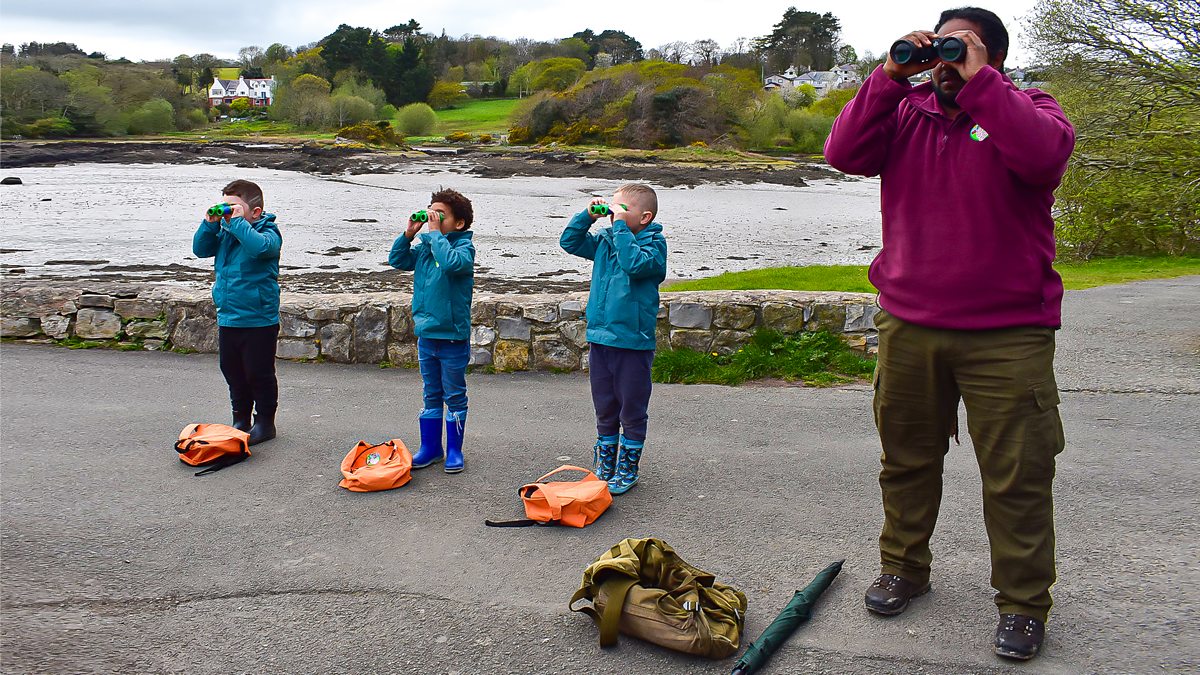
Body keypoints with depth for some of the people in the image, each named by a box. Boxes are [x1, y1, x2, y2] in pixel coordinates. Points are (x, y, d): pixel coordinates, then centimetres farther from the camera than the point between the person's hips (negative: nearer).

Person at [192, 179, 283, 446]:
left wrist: (237, 221, -27)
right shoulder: (225, 232, 9)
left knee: (259, 373, 3)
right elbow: (201, 249, 9)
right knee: (233, 372, 16)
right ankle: (240, 419, 30)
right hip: (227, 319, 7)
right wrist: (209, 223, -5)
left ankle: (265, 422, 16)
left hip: (259, 321, -7)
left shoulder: (268, 233, -12)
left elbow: (259, 247, -33)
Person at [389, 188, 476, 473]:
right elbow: (397, 260, 12)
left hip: (453, 337, -6)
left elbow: (451, 262, -33)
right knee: (431, 395, 16)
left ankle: (454, 451, 19)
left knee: (454, 396, 7)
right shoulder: (424, 248, 6)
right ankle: (430, 447, 26)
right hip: (426, 335, 6)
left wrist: (434, 233, -23)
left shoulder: (464, 247, -12)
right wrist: (409, 233, -2)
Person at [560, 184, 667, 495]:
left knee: (632, 411, 8)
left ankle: (627, 469, 23)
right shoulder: (605, 239, 7)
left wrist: (620, 225, -25)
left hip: (633, 343, -6)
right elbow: (569, 242, 14)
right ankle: (604, 465, 31)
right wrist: (587, 215, 0)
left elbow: (635, 264, -29)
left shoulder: (654, 243, -10)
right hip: (600, 338, 6)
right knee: (605, 409, 17)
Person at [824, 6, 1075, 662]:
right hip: (908, 326, 3)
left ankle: (1023, 602, 15)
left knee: (1017, 474, 1)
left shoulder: (1025, 108, 3)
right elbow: (844, 154, -5)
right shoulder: (906, 112, 11)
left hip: (1007, 334, -3)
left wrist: (977, 79, -16)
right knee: (906, 458, 14)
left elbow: (1043, 153, -20)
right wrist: (891, 76, -10)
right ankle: (903, 567, 32)